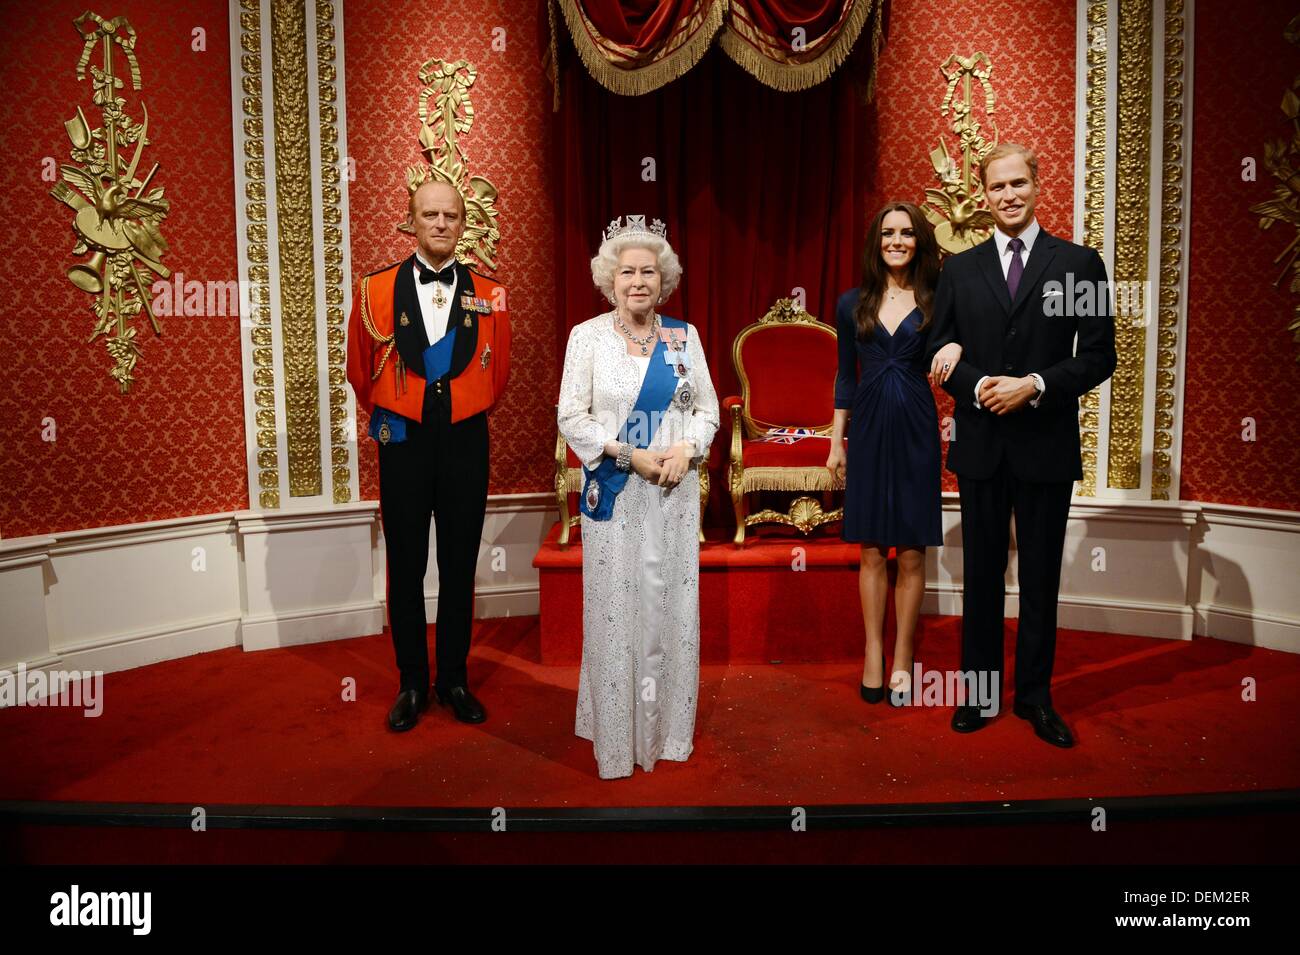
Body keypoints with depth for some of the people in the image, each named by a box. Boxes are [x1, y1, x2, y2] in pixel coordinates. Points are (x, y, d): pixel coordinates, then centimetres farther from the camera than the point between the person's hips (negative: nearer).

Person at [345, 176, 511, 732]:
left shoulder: (489, 296, 1)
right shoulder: (375, 291, -1)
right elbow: (360, 373, 10)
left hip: (466, 443, 1)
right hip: (403, 443, 0)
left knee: (459, 567, 9)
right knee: (405, 570, 7)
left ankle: (454, 681, 23)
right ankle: (412, 685, 21)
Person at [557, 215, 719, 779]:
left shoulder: (684, 336, 6)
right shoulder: (588, 335, -1)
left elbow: (707, 407, 8)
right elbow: (571, 415, -5)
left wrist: (687, 448, -12)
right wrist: (631, 456, -14)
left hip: (675, 490, 3)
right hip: (614, 491, -2)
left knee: (671, 602, 8)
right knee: (615, 606, 2)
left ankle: (667, 725, 24)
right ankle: (616, 732, 17)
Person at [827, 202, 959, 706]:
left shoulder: (935, 303, 2)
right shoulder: (852, 304, 5)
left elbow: (948, 357, 3)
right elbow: (846, 376, 10)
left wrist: (956, 346, -20)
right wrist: (837, 442, 8)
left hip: (915, 433, -1)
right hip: (868, 432, 1)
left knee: (912, 552, 3)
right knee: (871, 550, 6)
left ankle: (902, 658, 16)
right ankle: (873, 655, 17)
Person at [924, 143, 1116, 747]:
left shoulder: (1079, 263, 1)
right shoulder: (960, 269, 8)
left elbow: (1099, 355, -3)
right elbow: (940, 351, 6)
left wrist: (1035, 386, -17)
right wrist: (977, 385, -13)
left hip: (1046, 444, -1)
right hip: (981, 445, 2)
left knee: (1041, 577, 8)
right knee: (981, 573, 10)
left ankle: (1035, 696, 22)